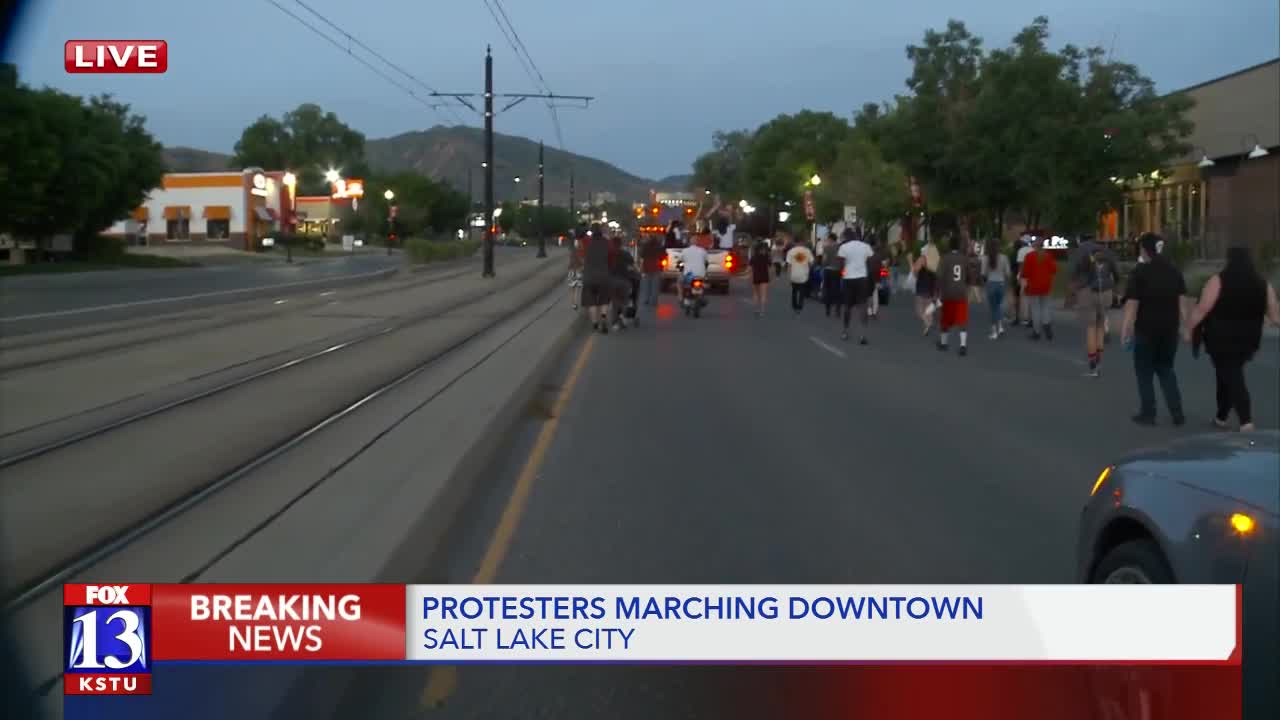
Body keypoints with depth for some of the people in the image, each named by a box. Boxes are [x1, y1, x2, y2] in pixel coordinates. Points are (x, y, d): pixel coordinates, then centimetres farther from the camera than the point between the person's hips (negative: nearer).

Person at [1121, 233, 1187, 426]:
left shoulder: (1139, 272, -11)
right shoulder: (1174, 271, 6)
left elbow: (1132, 304, -14)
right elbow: (1181, 302, 6)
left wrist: (1126, 330, -9)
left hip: (1146, 330, -5)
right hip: (1170, 329, 5)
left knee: (1144, 372, 9)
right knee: (1166, 369, 18)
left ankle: (1148, 414, 9)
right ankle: (1177, 413, 11)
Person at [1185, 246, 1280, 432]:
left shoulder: (1219, 281, -11)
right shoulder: (1263, 284, 2)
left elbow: (1202, 309, -14)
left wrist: (1189, 328, -3)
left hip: (1221, 339, -5)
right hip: (1247, 340, 5)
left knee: (1231, 376, -4)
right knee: (1230, 374, 21)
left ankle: (1246, 420, -15)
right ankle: (1221, 416, 29)